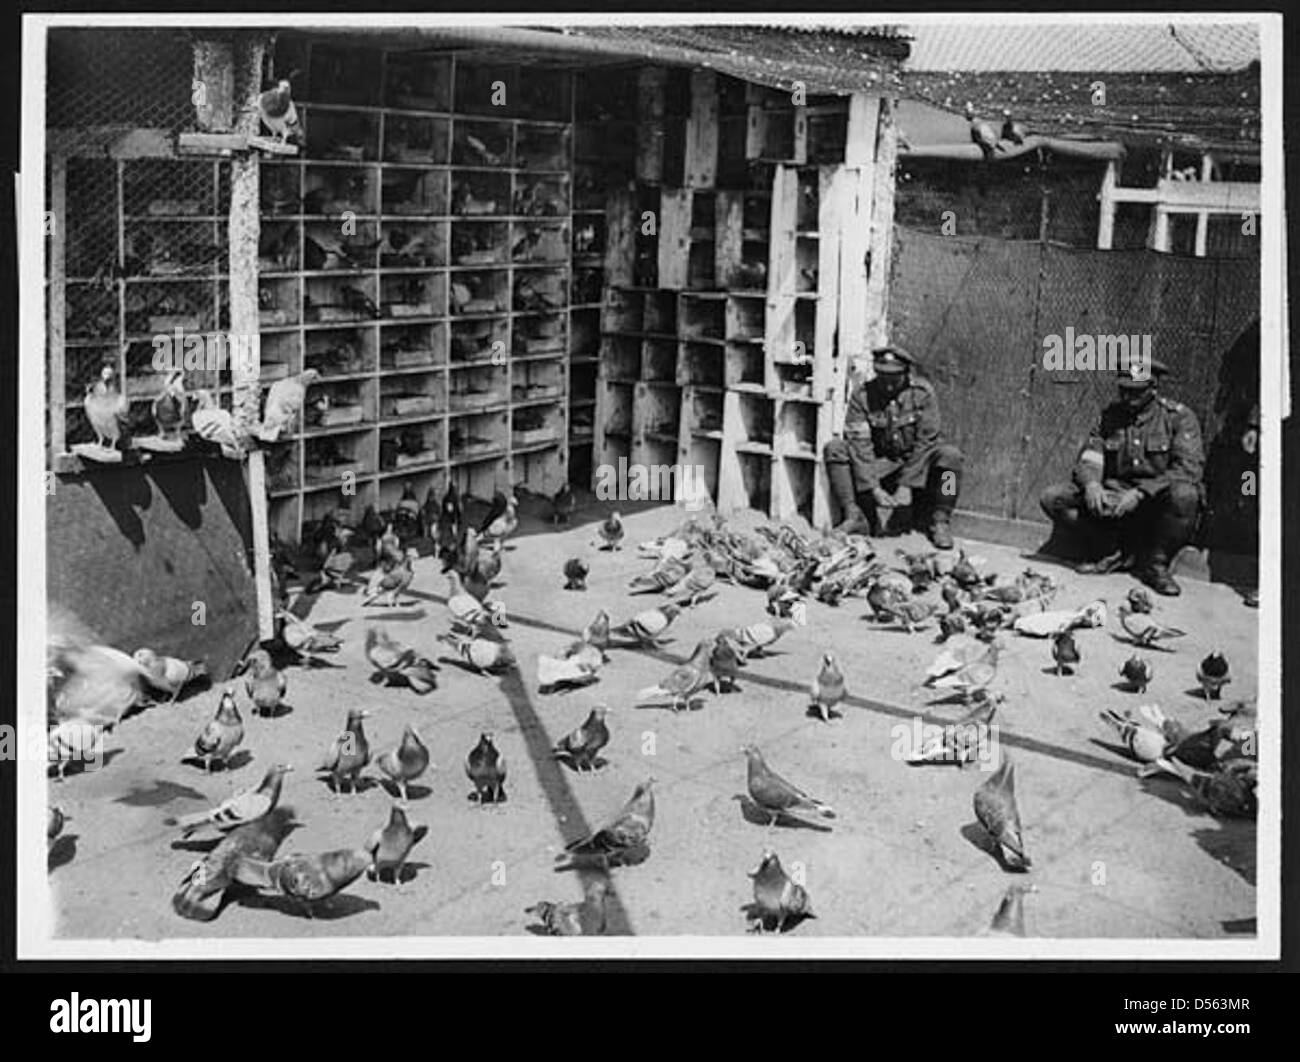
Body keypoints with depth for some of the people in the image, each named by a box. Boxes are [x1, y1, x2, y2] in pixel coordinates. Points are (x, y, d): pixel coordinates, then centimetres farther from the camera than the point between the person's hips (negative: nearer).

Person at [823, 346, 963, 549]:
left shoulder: (922, 392, -14)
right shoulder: (862, 395, -13)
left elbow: (925, 442, -16)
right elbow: (860, 444, -18)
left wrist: (907, 485, -23)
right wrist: (874, 488, -28)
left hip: (917, 461, -1)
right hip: (878, 462, 1)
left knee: (950, 455, -30)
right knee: (834, 450, -20)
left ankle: (940, 522, -15)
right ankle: (854, 516, -20)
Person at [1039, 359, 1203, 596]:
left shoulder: (1180, 417, -6)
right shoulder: (1110, 416, 9)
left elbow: (1188, 469, -17)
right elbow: (1089, 458, 5)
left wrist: (1141, 492, -26)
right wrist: (1091, 482, -20)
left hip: (1157, 502, -4)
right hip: (1115, 495, 4)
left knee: (1185, 495, -39)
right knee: (1052, 498, -13)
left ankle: (1156, 563, -14)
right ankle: (1120, 551, -3)